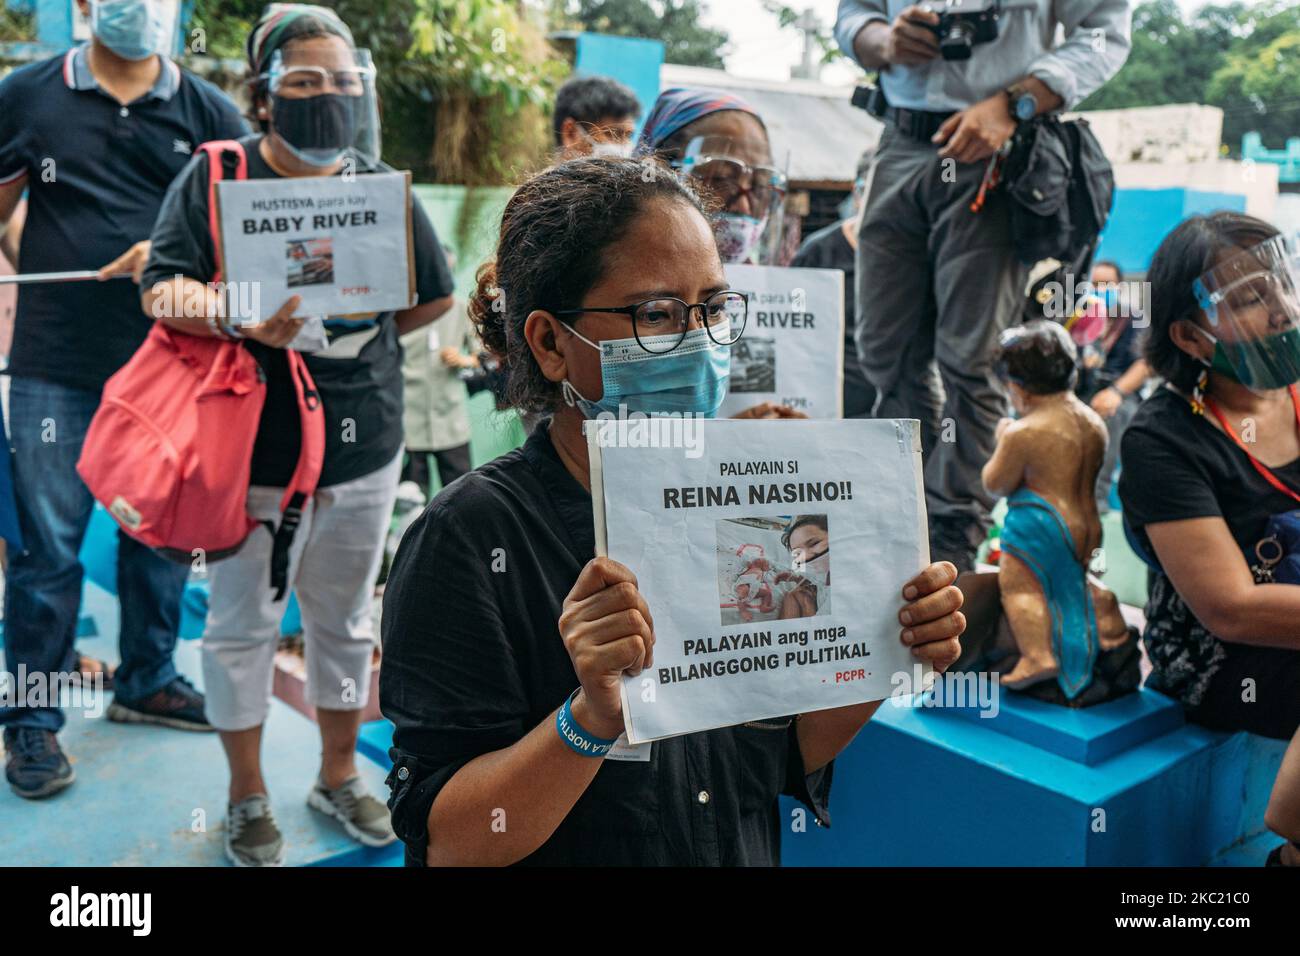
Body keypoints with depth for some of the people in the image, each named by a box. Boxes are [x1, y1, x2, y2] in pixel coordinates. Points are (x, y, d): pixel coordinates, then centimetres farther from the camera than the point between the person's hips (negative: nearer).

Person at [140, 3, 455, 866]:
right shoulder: (216, 178, -5)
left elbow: (436, 296, 12)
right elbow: (166, 292, -11)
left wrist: (352, 339, 5)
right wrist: (238, 321, -29)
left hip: (363, 446, 3)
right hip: (251, 448, -2)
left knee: (345, 621, 16)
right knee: (243, 625, 8)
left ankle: (340, 776, 36)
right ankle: (247, 797, 29)